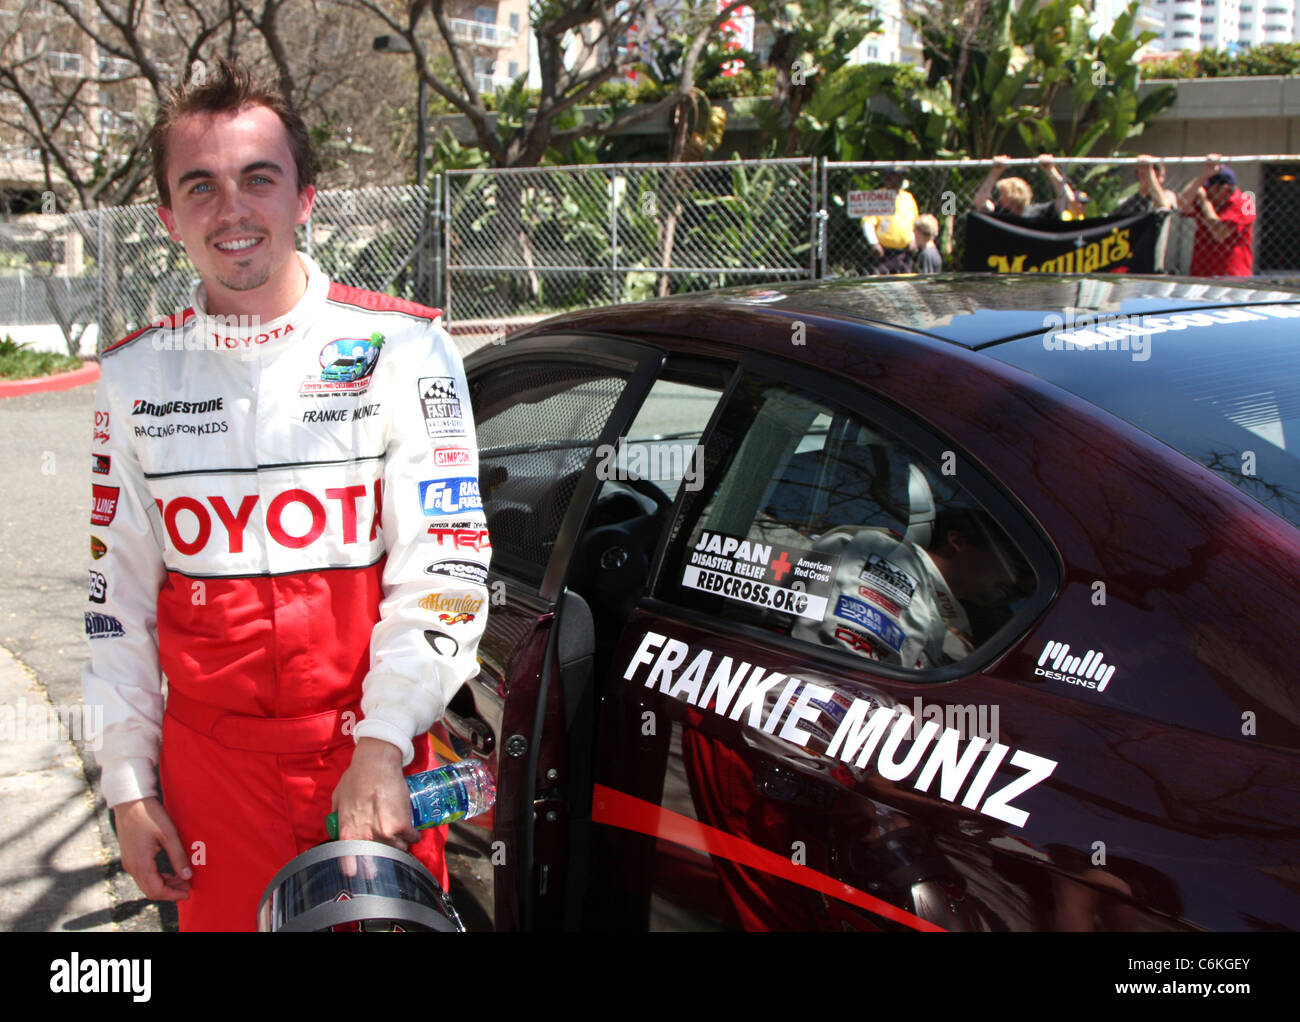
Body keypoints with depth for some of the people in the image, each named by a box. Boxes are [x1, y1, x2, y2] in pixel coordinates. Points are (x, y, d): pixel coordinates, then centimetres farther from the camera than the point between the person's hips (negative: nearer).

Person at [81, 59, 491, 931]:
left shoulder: (402, 345, -5)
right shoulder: (136, 375, 5)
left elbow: (443, 566, -8)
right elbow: (118, 595, 9)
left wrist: (382, 746, -17)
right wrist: (129, 786, 6)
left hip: (375, 753, -2)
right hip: (209, 760, 2)